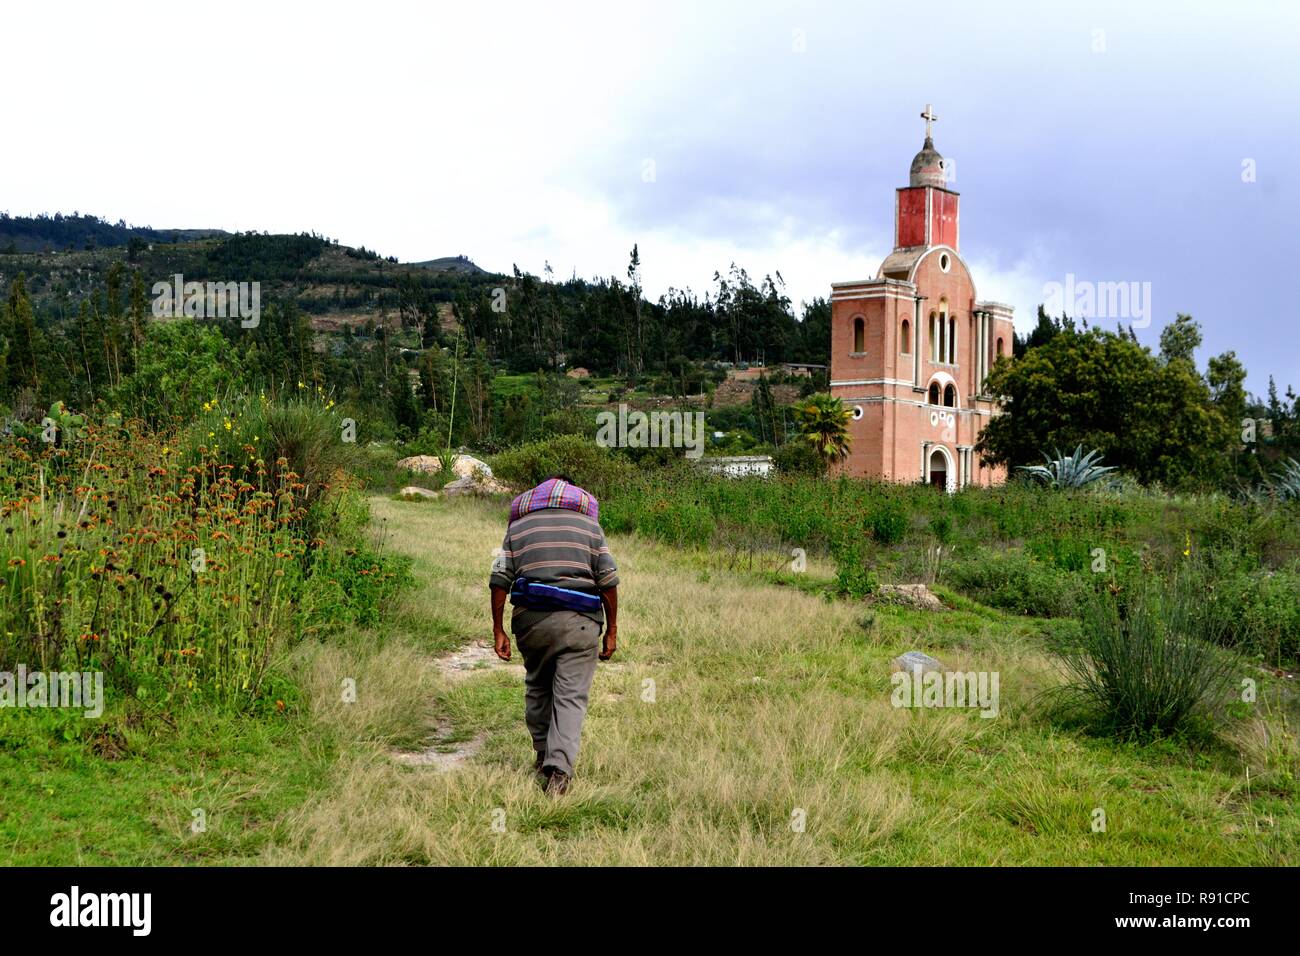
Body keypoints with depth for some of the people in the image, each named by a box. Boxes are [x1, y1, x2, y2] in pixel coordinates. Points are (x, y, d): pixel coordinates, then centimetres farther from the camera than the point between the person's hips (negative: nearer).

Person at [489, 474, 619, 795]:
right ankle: (559, 770, -14)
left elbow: (500, 580, 5)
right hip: (579, 621, -2)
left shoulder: (518, 524, 16)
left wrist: (498, 630, 8)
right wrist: (612, 630, 8)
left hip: (531, 618, 2)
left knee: (537, 688, 20)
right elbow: (608, 581, 3)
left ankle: (543, 757, 27)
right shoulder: (589, 523, 13)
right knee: (571, 696, -3)